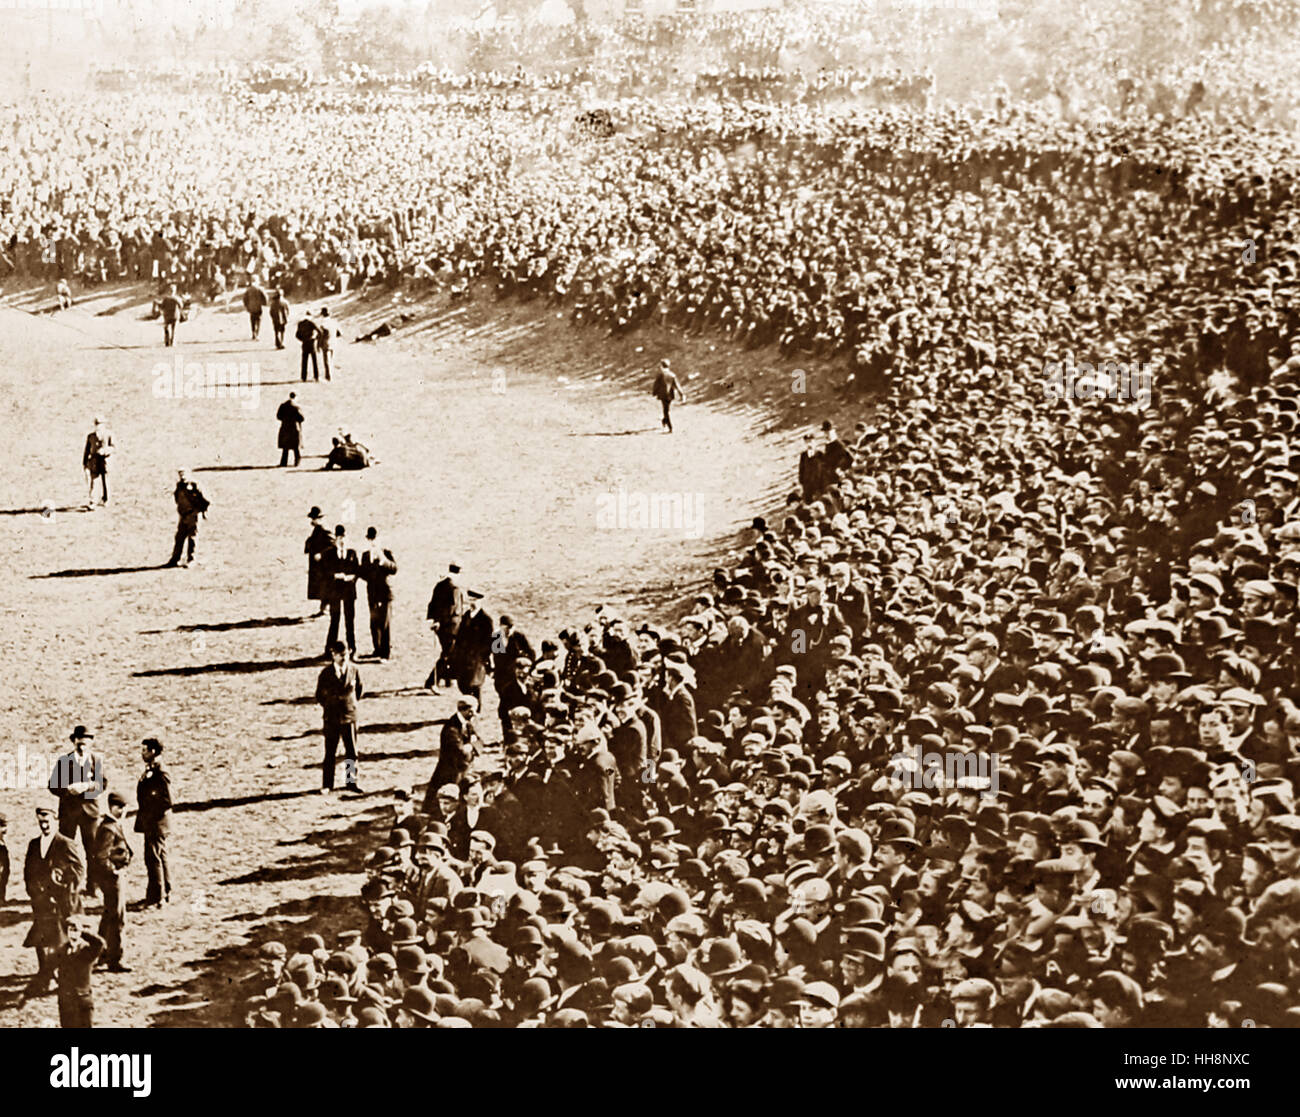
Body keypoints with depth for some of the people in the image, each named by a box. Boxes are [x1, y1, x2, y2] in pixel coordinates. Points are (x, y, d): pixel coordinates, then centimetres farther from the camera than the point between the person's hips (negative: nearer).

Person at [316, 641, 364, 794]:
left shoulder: (353, 669, 1)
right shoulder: (326, 673, -5)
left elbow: (360, 689, 14)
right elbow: (319, 695, 4)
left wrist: (352, 702, 6)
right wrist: (327, 707, 0)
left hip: (349, 716, 2)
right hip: (331, 717, -2)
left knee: (351, 752, 6)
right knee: (330, 754, 2)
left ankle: (351, 782, 17)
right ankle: (327, 785, 10)